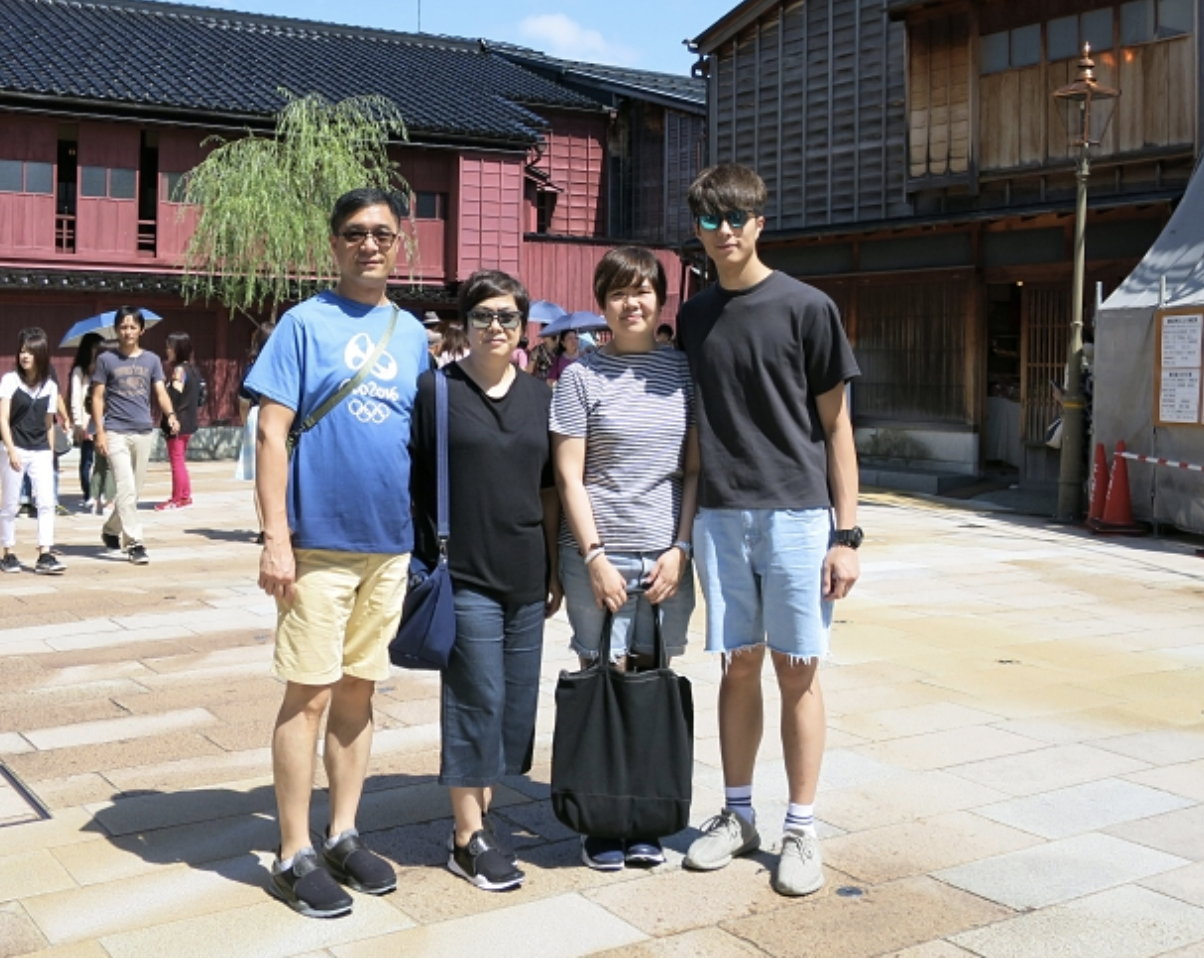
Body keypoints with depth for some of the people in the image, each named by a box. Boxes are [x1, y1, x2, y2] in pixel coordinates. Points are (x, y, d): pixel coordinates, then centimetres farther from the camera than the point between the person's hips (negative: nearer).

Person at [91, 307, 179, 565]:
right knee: (126, 489, -14)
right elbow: (98, 398, 2)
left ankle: (111, 530, 35)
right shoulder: (106, 360, 2)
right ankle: (134, 543, -13)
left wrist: (170, 415, -17)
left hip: (144, 432, 4)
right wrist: (100, 431, -8)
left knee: (134, 490, 13)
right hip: (116, 432, -4)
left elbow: (161, 392, 3)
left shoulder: (151, 360, 10)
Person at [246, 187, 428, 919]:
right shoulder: (305, 323, -4)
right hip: (320, 543, -5)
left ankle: (343, 835, 24)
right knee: (310, 695, 1)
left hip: (390, 543, 5)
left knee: (359, 691, 13)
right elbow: (272, 432, -9)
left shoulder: (413, 332, 10)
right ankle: (295, 855, 12)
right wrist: (276, 537, -15)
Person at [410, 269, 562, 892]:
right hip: (465, 575, -5)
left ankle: (481, 811, 25)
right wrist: (422, 560, -6)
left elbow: (549, 490, 14)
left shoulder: (539, 397, 11)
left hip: (526, 576, 5)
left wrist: (555, 569, 12)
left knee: (515, 701, 9)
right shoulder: (434, 390, -2)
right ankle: (467, 838, 9)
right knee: (477, 699, -4)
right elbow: (409, 480, -2)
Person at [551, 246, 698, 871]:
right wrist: (596, 556, -9)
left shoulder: (684, 373, 7)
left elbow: (696, 469, 7)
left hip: (667, 555, 2)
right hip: (598, 554, -2)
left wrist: (679, 549, -2)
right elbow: (568, 475, -3)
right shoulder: (582, 376, 0)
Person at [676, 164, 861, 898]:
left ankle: (802, 829, 13)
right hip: (720, 515, 4)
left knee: (797, 671, 2)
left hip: (796, 514, -3)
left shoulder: (806, 308, -2)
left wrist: (846, 533, -6)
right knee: (739, 665, 10)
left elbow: (835, 425, -1)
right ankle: (738, 815, 23)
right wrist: (682, 524, 9)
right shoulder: (694, 319, 10)